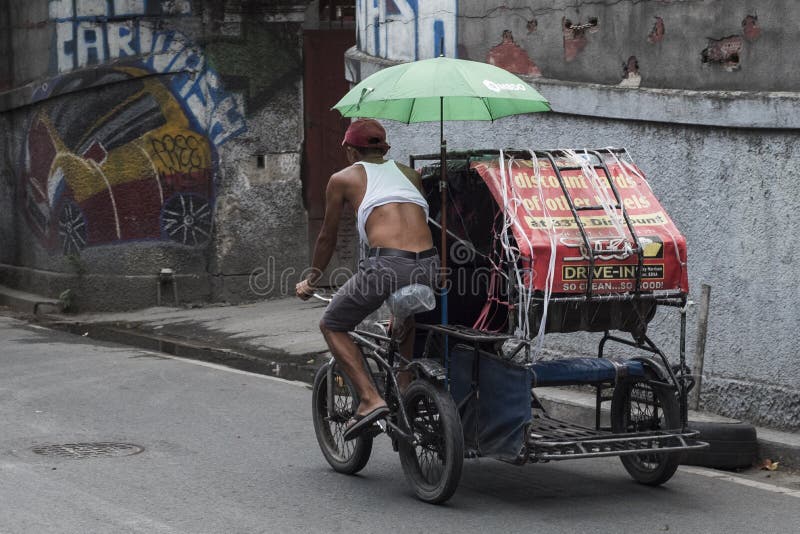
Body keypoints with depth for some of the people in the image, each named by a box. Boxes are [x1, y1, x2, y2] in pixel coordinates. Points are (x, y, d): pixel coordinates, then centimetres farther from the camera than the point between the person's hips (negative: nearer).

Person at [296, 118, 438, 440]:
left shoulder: (344, 178, 17)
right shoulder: (410, 174, 27)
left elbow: (327, 237, 24)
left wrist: (311, 281, 39)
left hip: (387, 265, -5)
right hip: (428, 267, 5)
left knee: (332, 326, 16)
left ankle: (370, 399, 1)